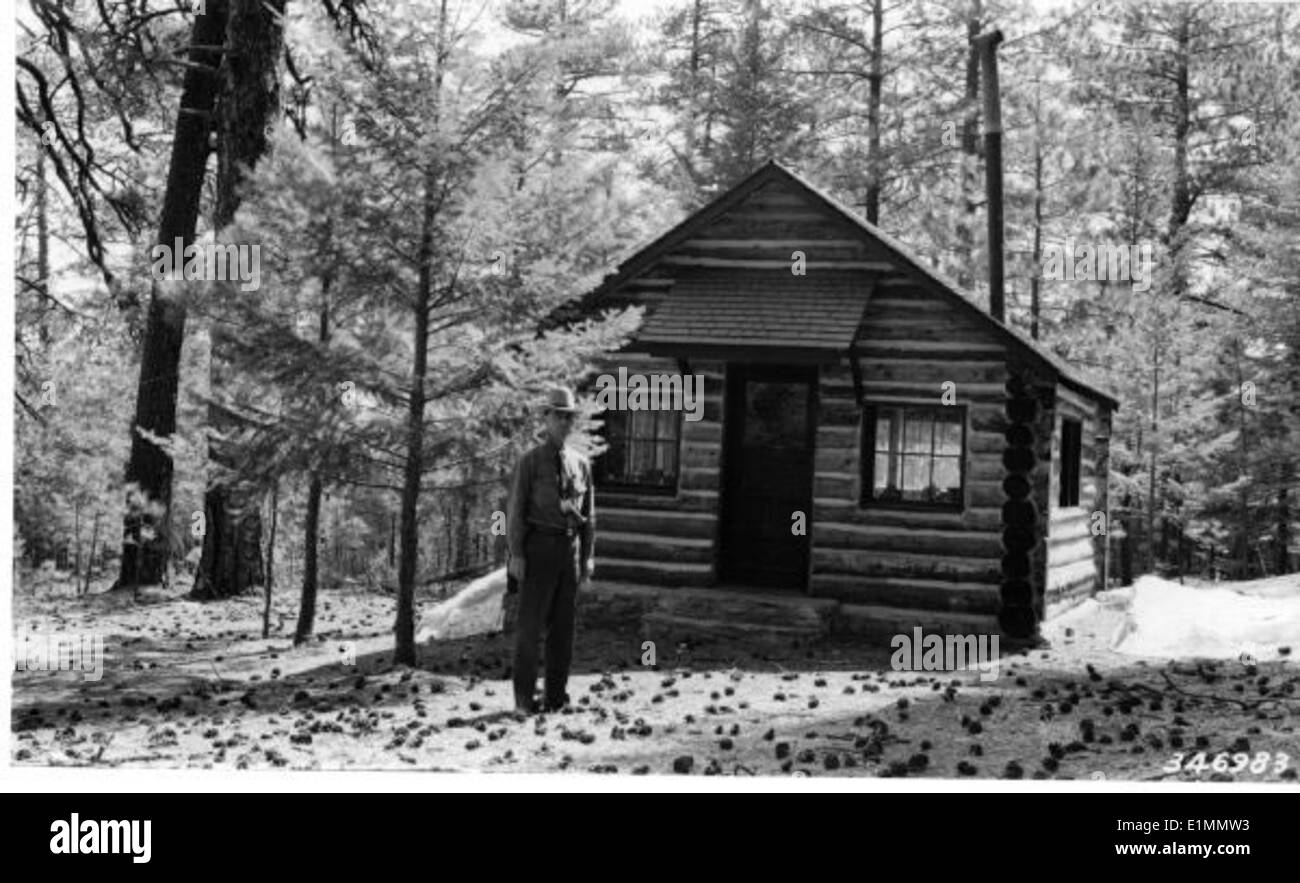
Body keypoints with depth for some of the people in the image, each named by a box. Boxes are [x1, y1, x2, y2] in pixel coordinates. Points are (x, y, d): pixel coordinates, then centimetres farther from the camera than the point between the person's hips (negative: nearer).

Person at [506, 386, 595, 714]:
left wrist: (588, 558, 7)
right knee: (530, 622, -4)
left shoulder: (580, 463, 11)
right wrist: (516, 554, -12)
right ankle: (524, 697, 2)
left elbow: (589, 514, 13)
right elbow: (515, 509, -4)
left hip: (570, 548, 4)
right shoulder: (530, 461, 0)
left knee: (564, 624, 6)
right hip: (539, 547, -4)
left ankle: (556, 695, 13)